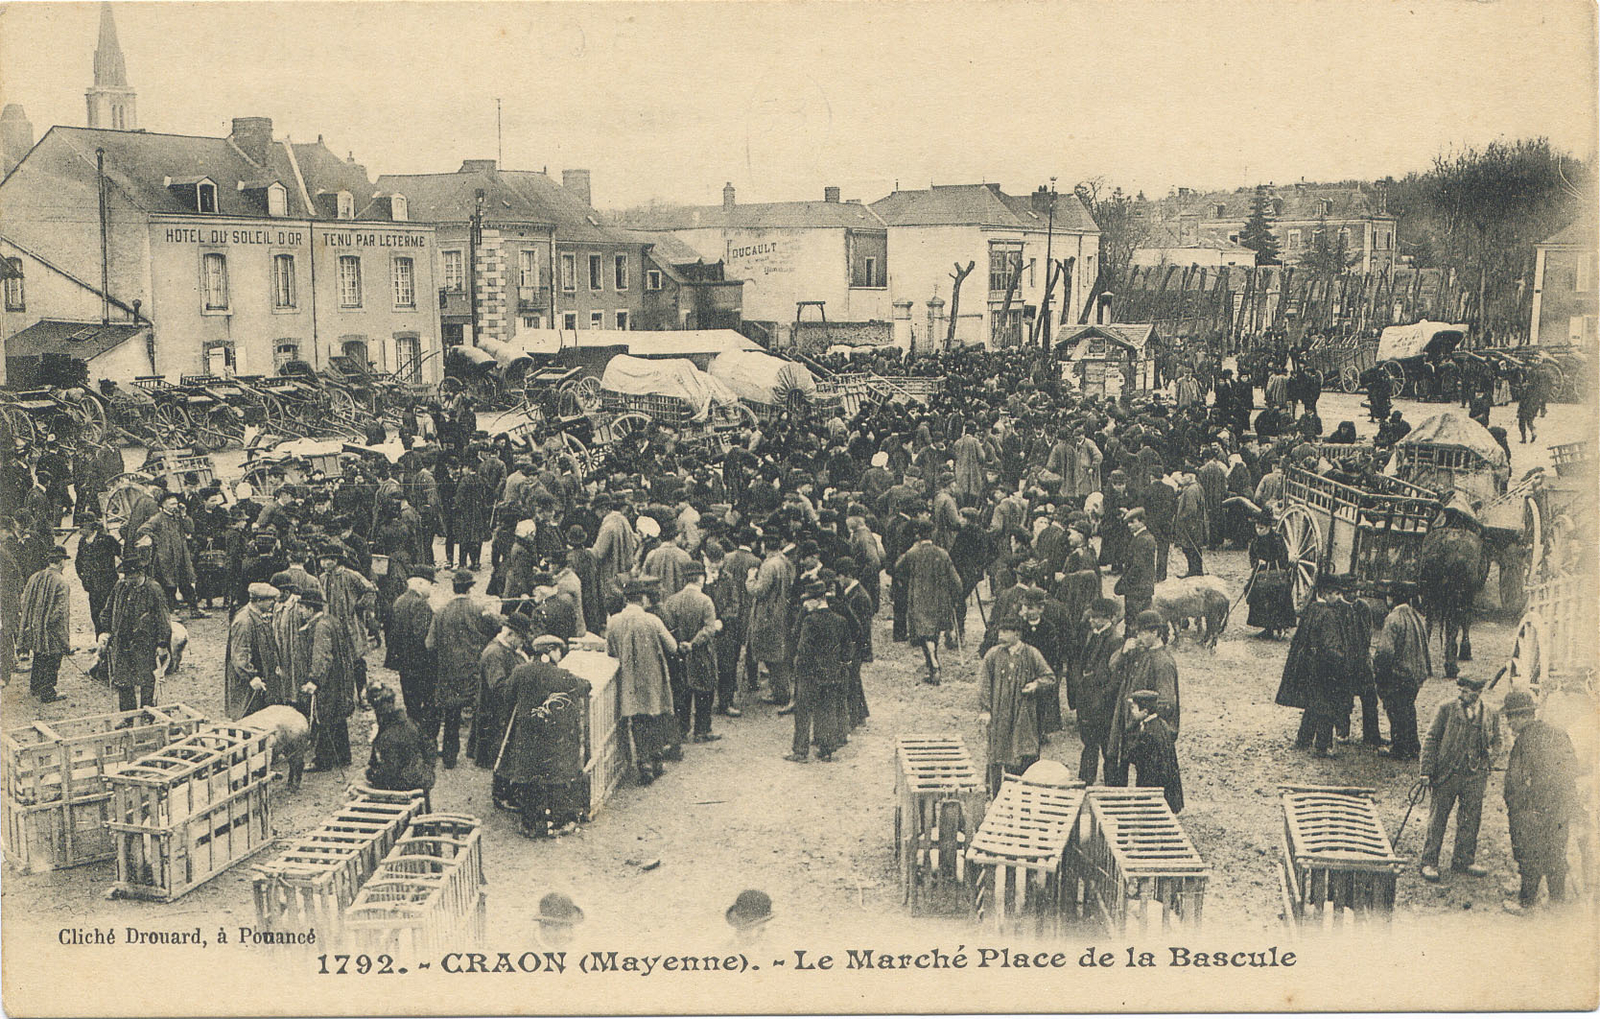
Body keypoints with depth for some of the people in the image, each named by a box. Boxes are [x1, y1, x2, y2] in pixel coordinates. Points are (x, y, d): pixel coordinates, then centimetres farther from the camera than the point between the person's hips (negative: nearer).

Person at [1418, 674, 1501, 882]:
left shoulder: (1491, 716, 5)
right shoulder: (1446, 709, -2)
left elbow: (1497, 741, 20)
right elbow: (1431, 739, -2)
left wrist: (1491, 754, -3)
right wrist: (1427, 771, -6)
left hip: (1475, 777, 2)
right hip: (1446, 773, -2)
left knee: (1470, 820, 9)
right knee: (1437, 819, 2)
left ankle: (1464, 860, 24)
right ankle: (1429, 862, 10)